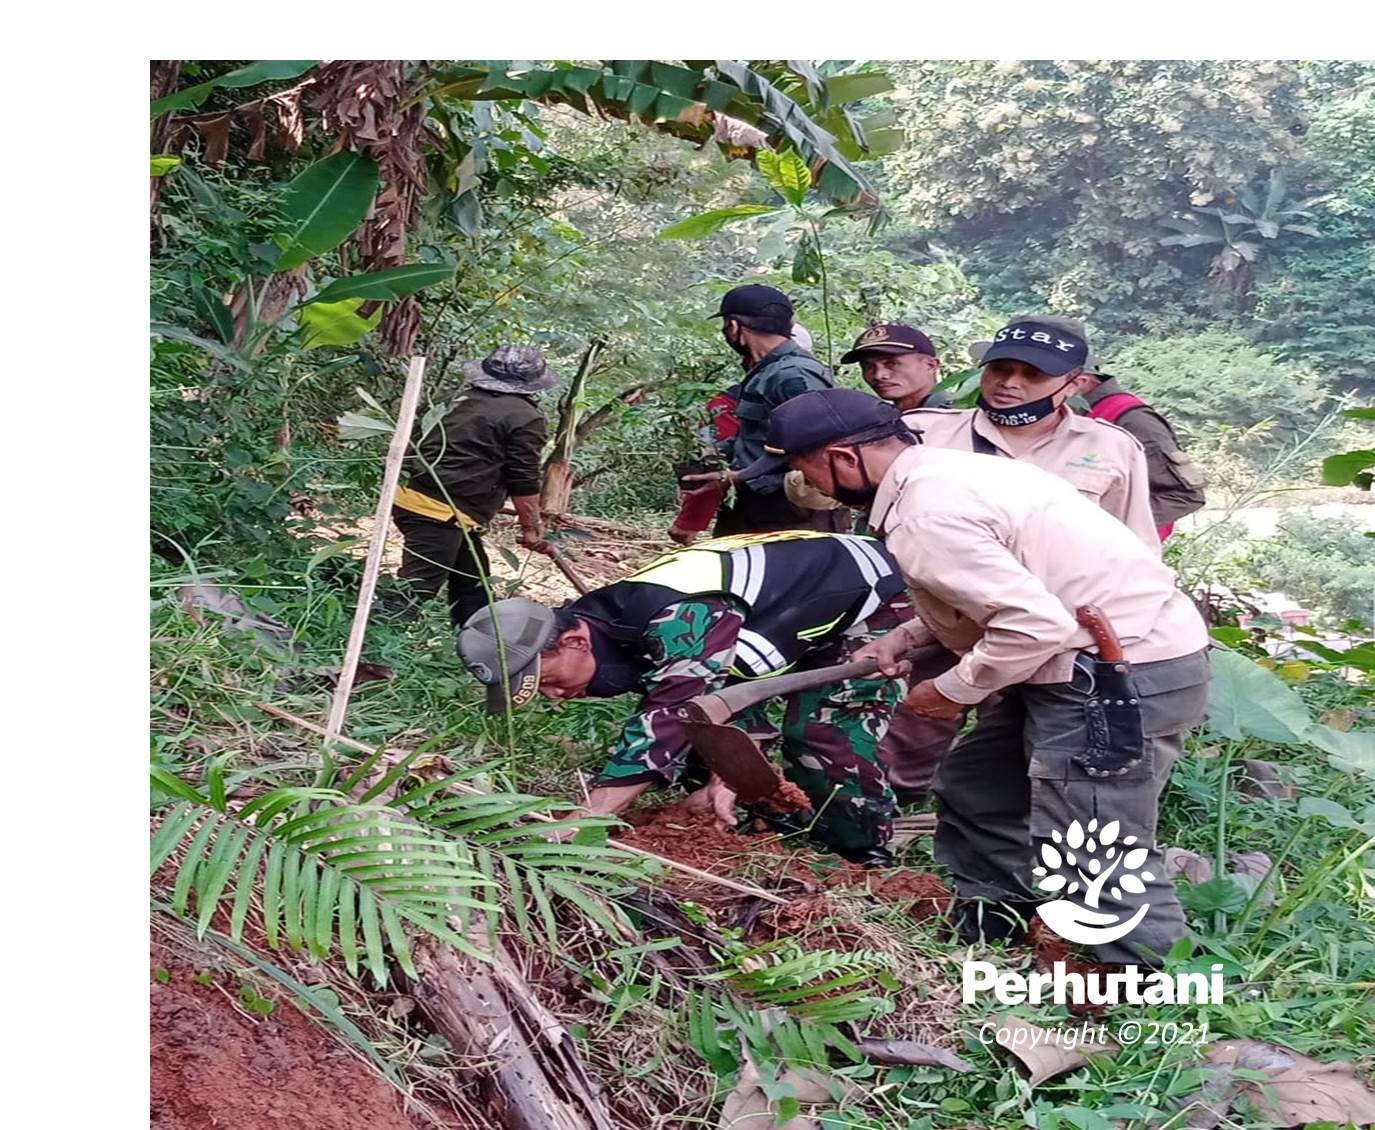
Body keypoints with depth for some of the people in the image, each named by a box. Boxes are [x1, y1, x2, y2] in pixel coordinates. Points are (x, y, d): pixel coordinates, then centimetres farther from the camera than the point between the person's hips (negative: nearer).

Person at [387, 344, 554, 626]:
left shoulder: (470, 400, 18)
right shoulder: (527, 418, -6)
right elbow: (524, 482, -6)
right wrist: (531, 527, 7)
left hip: (415, 499, 10)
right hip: (440, 513, -10)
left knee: (472, 583, 21)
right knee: (413, 592, -11)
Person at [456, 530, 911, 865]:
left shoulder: (675, 618, -37)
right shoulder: (620, 624, -5)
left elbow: (668, 719, -44)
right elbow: (721, 695, -4)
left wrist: (585, 819, -47)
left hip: (868, 587, -9)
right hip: (812, 611, 9)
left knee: (826, 734, -15)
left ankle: (868, 860, 4)